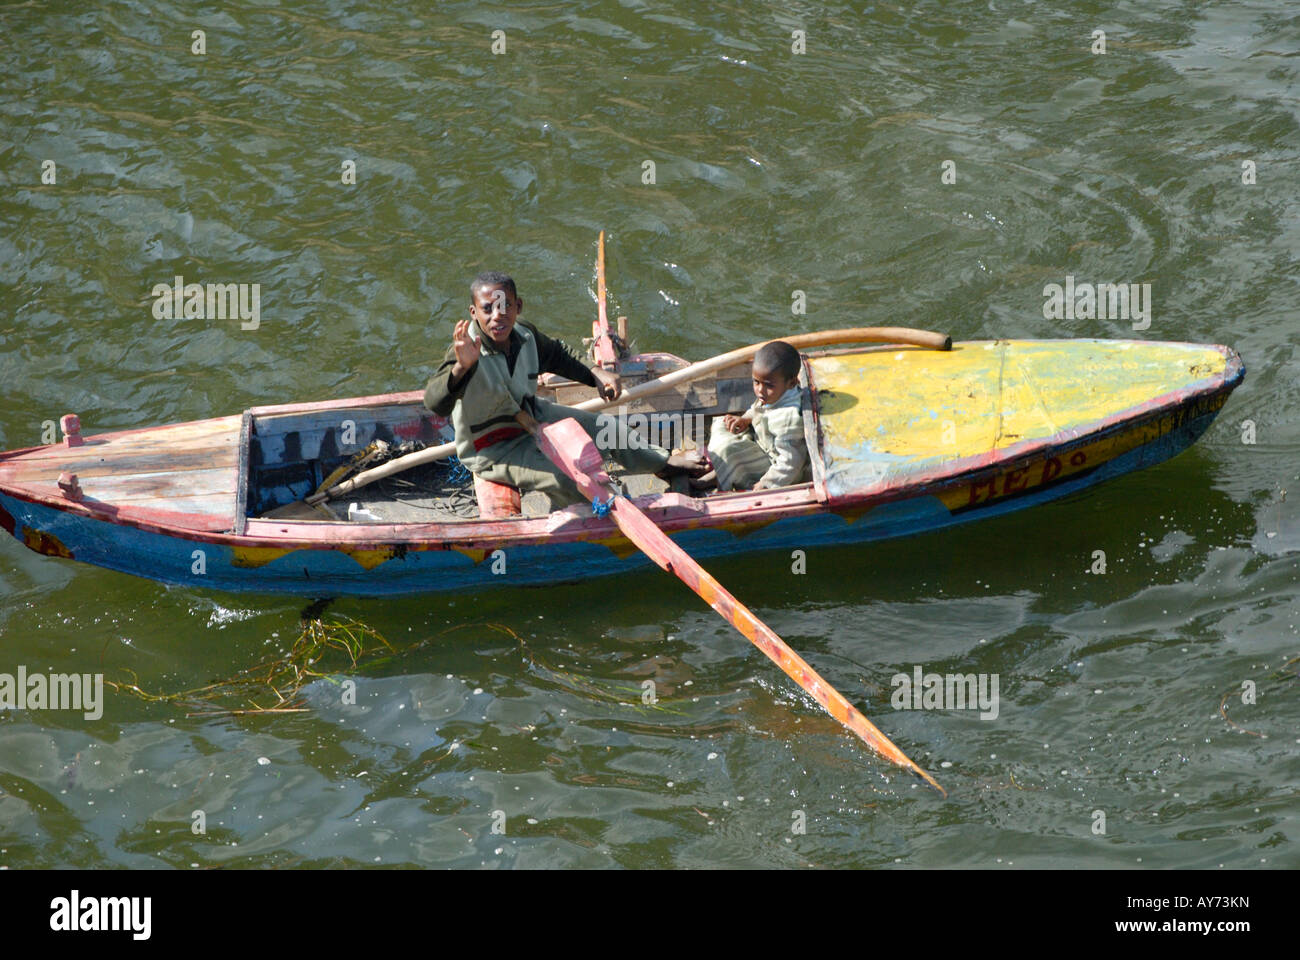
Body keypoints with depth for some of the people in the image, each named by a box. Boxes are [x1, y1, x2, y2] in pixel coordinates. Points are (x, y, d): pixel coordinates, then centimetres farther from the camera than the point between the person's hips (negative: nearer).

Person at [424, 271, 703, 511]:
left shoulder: (525, 336, -11)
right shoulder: (466, 352, -33)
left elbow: (556, 356, 14)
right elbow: (434, 402, -49)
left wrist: (595, 375, 8)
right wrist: (461, 367, -66)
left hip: (529, 416, 7)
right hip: (491, 450, -7)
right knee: (566, 479, -26)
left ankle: (662, 462, 39)